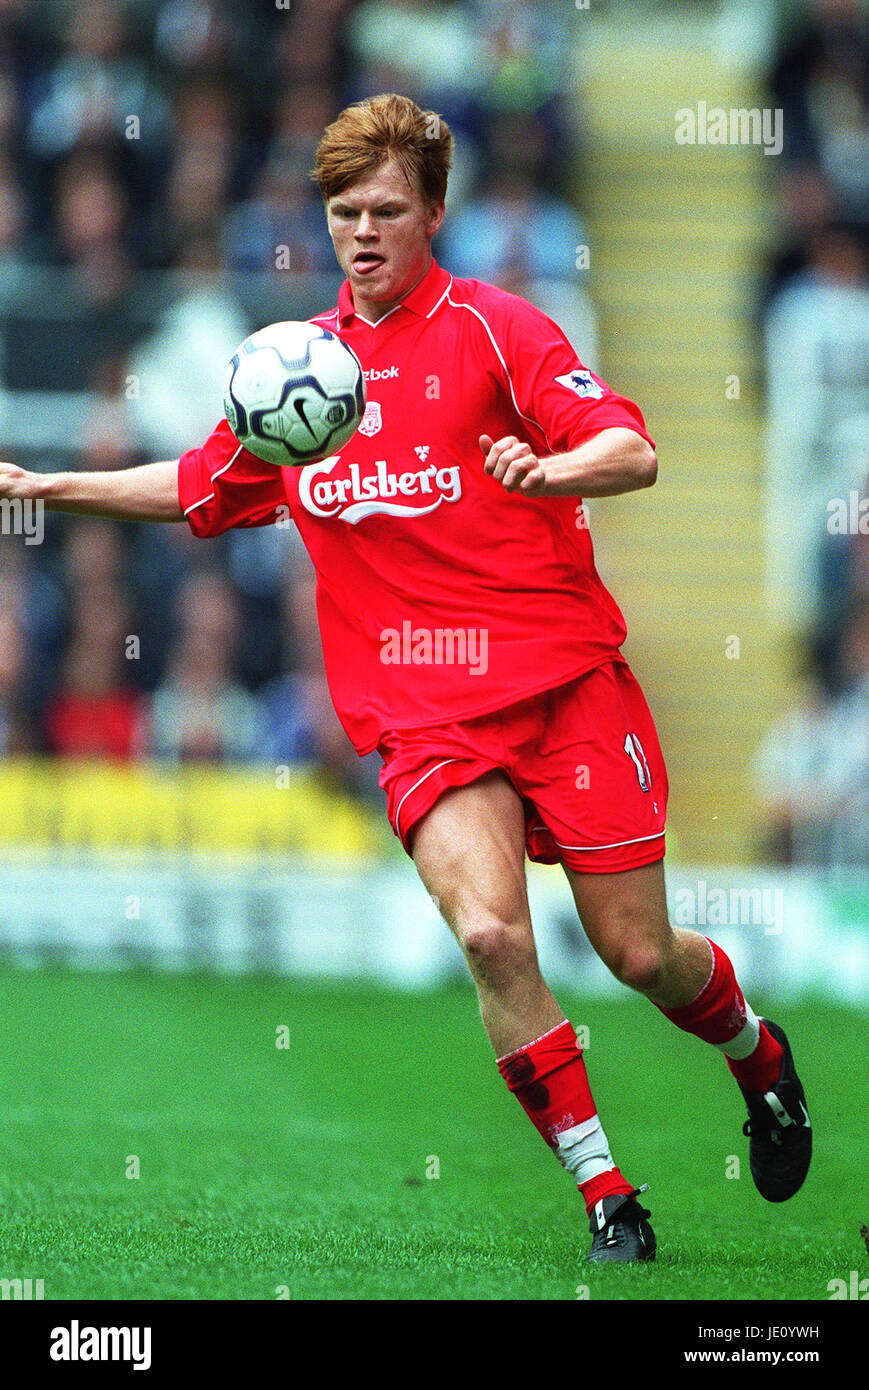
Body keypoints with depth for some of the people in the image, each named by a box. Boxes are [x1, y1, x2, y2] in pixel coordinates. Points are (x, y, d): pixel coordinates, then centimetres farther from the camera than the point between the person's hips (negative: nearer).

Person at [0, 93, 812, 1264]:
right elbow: (198, 488, 26)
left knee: (641, 955, 0)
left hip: (564, 683, -2)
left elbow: (635, 454, -14)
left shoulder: (491, 328, -4)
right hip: (420, 716, 3)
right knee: (489, 933, -21)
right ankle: (603, 1190, -9)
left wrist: (549, 470, -35)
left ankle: (758, 1054, 35)